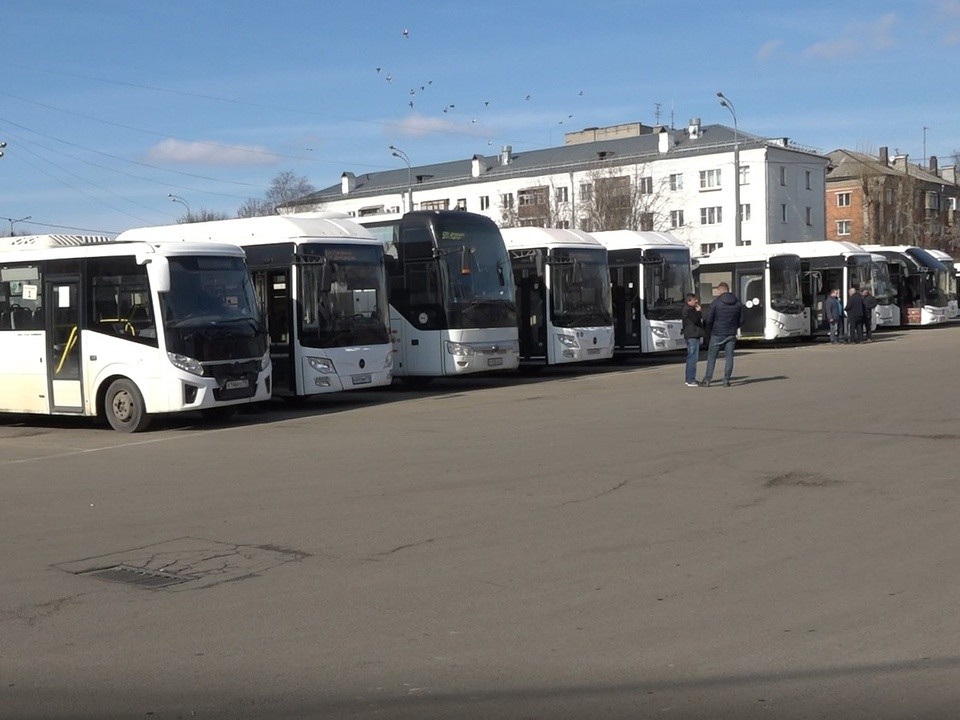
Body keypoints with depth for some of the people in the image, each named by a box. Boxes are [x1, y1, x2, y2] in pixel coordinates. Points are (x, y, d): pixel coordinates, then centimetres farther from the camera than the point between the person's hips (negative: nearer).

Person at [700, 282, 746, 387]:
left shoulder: (716, 302, -10)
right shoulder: (738, 302, 3)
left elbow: (708, 319, -10)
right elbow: (743, 318, 8)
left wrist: (710, 328, 8)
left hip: (717, 334, -3)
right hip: (731, 334, 3)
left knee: (711, 356, 5)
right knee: (729, 357, 7)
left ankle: (707, 380, 6)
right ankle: (726, 381, 4)